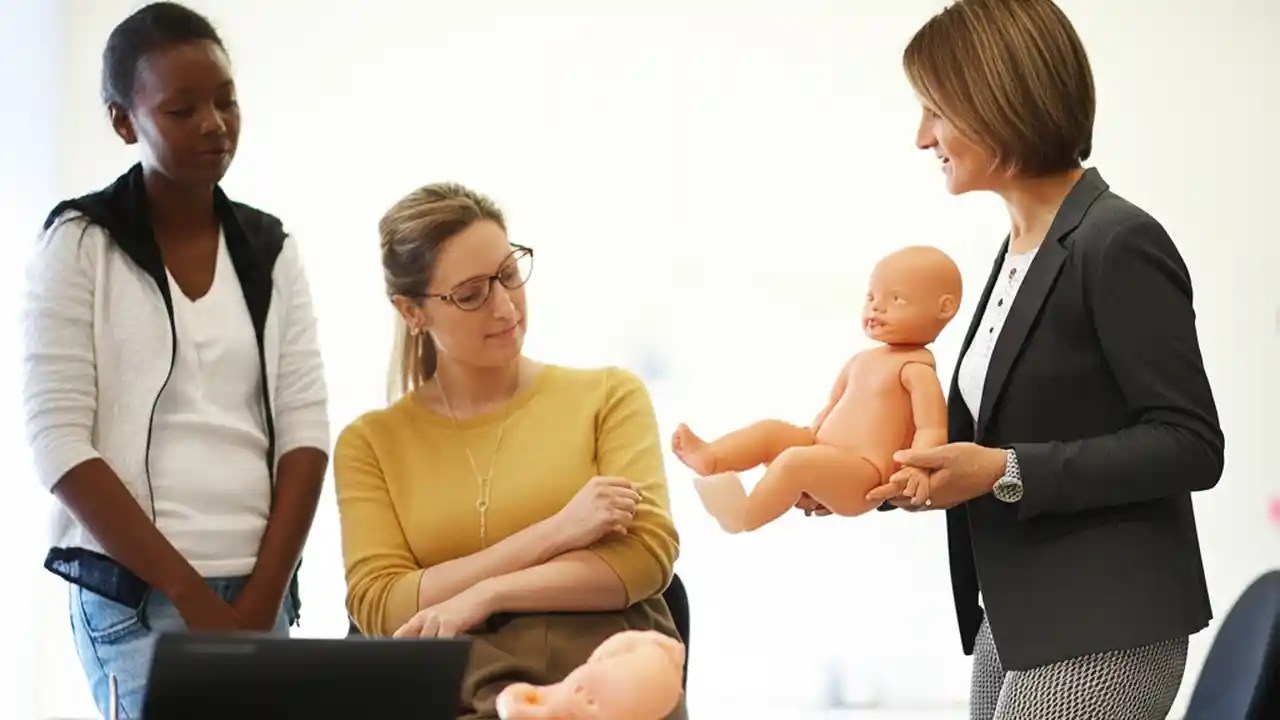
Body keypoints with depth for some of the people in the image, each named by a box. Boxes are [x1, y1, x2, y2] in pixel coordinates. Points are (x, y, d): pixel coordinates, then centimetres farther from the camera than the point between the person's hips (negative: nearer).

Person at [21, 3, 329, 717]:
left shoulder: (271, 251, 10)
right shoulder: (80, 244, -2)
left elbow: (304, 429, 5)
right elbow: (60, 440, -8)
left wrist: (262, 597, -6)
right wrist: (191, 593, -12)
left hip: (260, 592, 4)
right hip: (132, 594, -4)